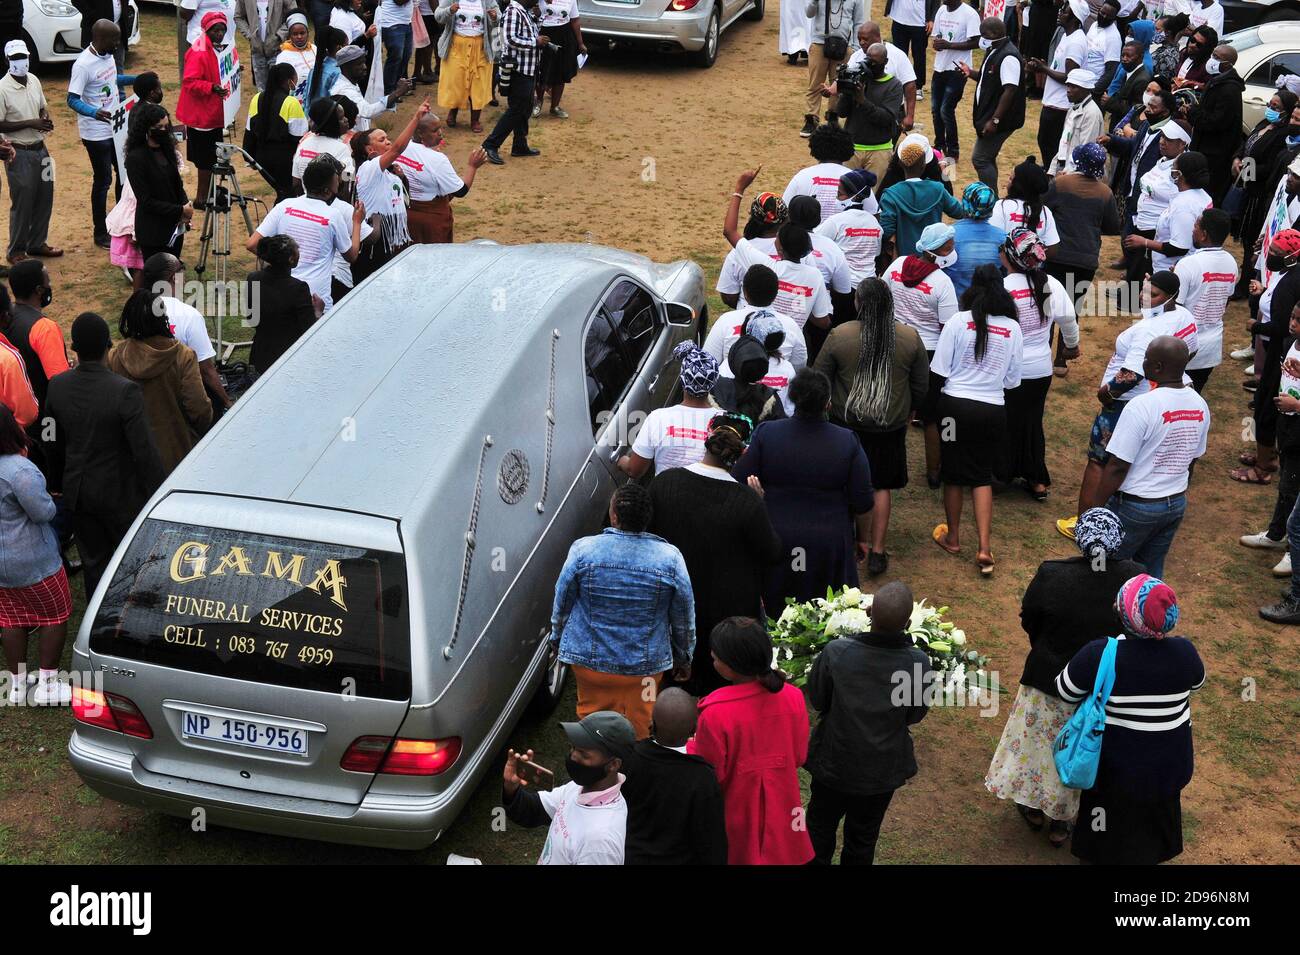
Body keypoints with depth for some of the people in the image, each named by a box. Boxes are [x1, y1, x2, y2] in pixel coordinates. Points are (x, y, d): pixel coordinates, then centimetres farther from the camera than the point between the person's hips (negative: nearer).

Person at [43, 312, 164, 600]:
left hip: (77, 492, 4)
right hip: (120, 494, -4)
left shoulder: (57, 386, -8)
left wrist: (57, 483, 20)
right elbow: (144, 450, -21)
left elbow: (54, 444, 5)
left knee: (93, 562, 17)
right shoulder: (125, 391, -24)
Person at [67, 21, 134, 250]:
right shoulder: (83, 65, -24)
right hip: (97, 133, -8)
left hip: (117, 126, 8)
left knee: (125, 173, 16)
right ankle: (100, 233, 15)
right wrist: (94, 113, -40)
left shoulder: (108, 55, 2)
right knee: (102, 180, 2)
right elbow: (73, 100, -24)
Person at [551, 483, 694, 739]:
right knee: (638, 728, 16)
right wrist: (684, 659, 14)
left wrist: (558, 639, 18)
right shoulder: (670, 558, -14)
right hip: (645, 665, 0)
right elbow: (684, 619, -2)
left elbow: (561, 605, -1)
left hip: (588, 659, 0)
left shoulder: (583, 549, -15)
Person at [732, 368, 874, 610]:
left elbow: (738, 485, -5)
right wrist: (863, 538, 13)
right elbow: (863, 501, -1)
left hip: (774, 542, 0)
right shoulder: (849, 442, -7)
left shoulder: (765, 434, -9)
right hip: (831, 543, 0)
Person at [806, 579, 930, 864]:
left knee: (820, 830, 25)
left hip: (833, 763, -1)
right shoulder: (919, 663, -27)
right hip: (883, 770, 1)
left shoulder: (835, 652, -29)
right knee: (862, 840, 24)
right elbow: (915, 715, -10)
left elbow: (817, 701, -13)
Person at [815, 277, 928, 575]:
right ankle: (877, 553, 14)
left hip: (847, 422, -1)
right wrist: (908, 410, 21)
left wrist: (825, 404, 16)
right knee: (882, 486, 12)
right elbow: (921, 384, 3)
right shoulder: (910, 337, -8)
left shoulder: (839, 335, -14)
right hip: (891, 425, 1)